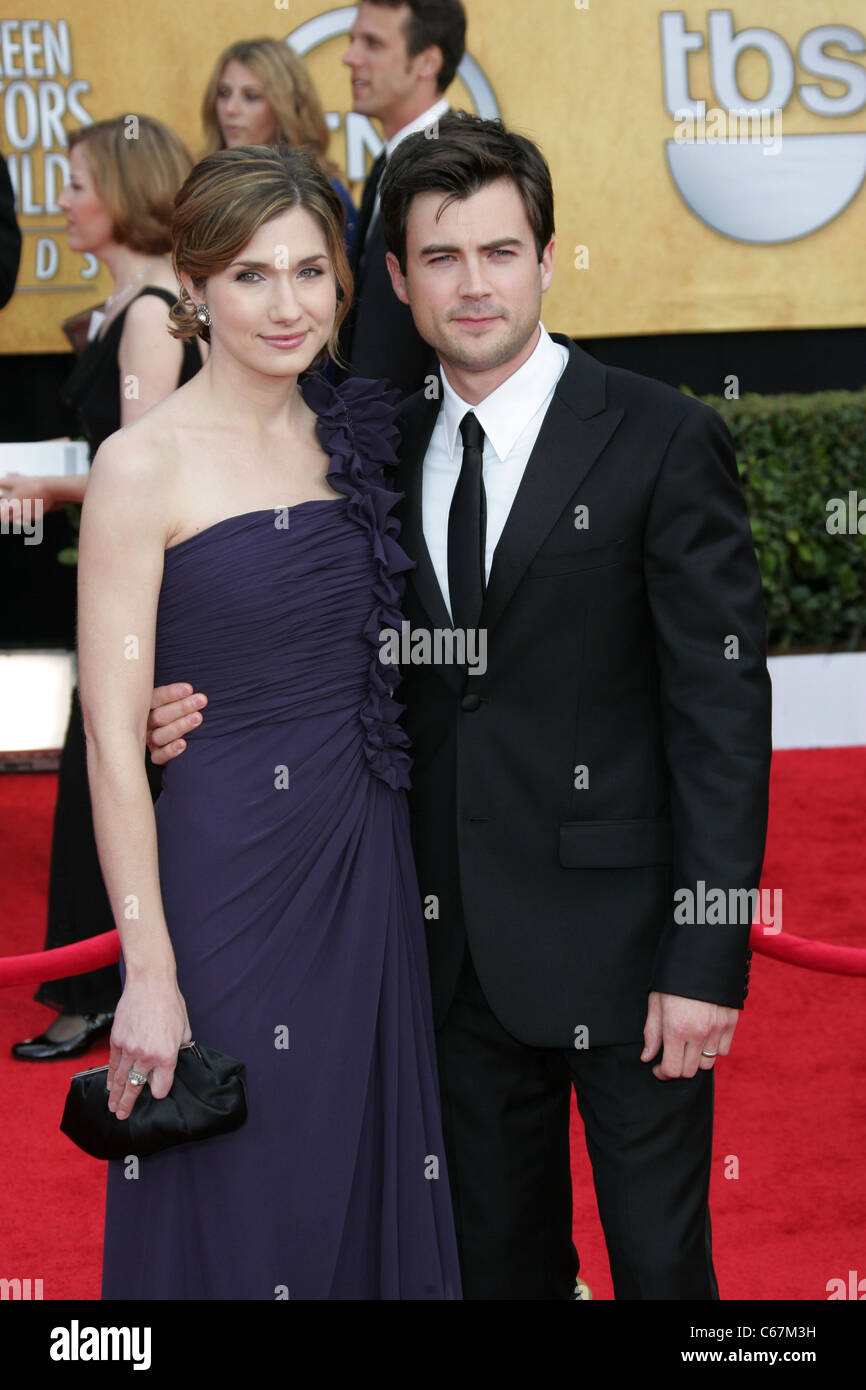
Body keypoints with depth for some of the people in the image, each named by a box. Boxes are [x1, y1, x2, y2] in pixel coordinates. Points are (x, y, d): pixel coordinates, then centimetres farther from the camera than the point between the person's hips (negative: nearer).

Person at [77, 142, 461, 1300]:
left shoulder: (353, 441, 7)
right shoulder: (145, 465, -10)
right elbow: (112, 738, -12)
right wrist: (149, 973, -16)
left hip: (369, 865, 6)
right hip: (228, 870, -6)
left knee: (372, 1189, 14)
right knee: (241, 1214, 5)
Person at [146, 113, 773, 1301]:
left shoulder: (663, 439, -8)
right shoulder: (387, 452, 9)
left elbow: (722, 707, -10)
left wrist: (707, 961, -15)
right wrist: (205, 714, -5)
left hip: (619, 938, -5)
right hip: (462, 949, 5)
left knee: (661, 1261, 2)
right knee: (497, 1258, 15)